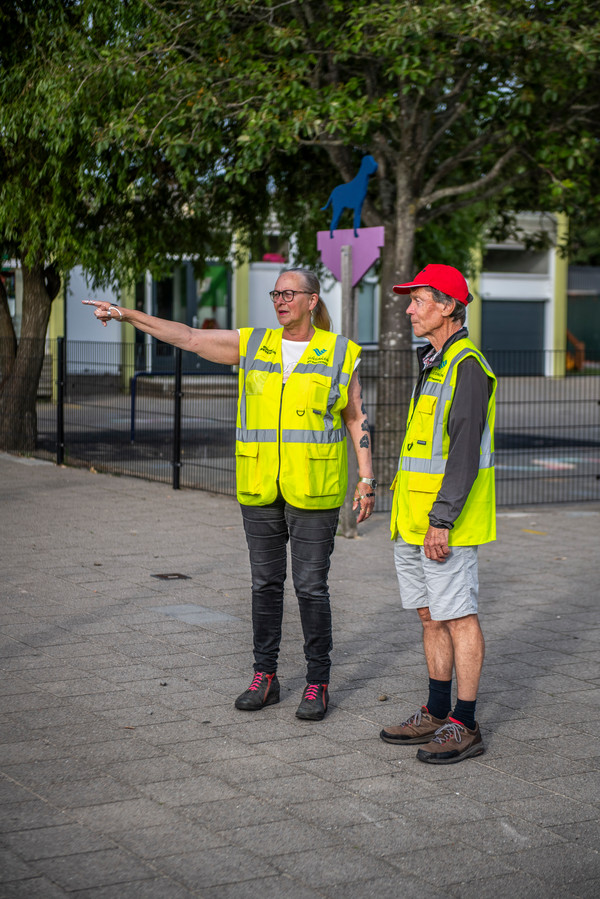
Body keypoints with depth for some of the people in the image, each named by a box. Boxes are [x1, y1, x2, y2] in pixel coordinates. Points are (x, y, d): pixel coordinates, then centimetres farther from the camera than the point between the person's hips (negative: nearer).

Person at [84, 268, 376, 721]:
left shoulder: (340, 353, 0)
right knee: (265, 583, 9)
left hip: (313, 493, -3)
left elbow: (358, 420, 3)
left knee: (311, 586, 0)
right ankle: (265, 677, 20)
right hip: (260, 489, 4)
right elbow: (188, 337, 7)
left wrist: (367, 480, -3)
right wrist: (128, 314, 0)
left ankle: (318, 683, 10)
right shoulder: (253, 345, 8)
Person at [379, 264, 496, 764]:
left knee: (458, 618, -4)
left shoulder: (467, 365, -14)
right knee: (431, 615, 13)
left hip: (444, 522, -10)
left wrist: (442, 520, -24)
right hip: (415, 522, 10)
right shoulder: (434, 364, 17)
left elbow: (465, 451, -21)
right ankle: (437, 715, 21)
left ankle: (465, 727, 2)